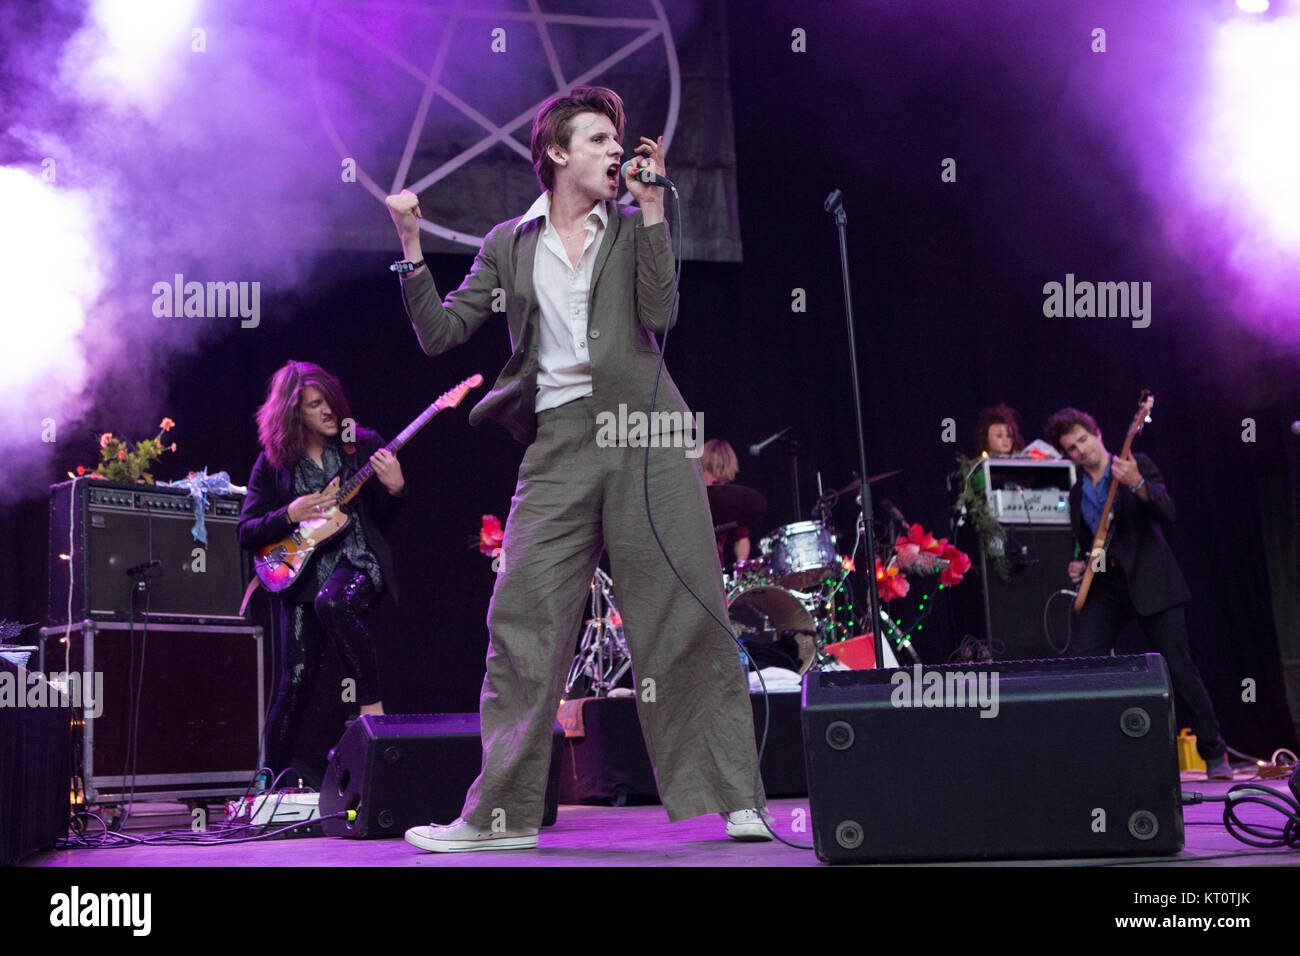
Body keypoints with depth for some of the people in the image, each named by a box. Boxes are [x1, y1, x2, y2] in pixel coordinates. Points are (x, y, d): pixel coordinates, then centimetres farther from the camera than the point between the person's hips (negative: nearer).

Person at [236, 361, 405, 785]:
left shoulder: (365, 446, 5)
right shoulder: (273, 463, 5)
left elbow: (383, 522, 8)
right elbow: (246, 533, 4)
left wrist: (393, 489, -13)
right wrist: (290, 515, -13)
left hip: (359, 561, -1)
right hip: (303, 574, 1)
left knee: (331, 601, -37)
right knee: (297, 679, -5)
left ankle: (372, 704, -23)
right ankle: (274, 774, 12)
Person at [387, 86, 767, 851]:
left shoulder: (633, 227, 13)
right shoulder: (510, 245, 15)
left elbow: (658, 314, -4)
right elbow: (440, 333, 11)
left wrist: (650, 207, -4)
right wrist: (412, 244, 2)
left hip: (646, 431, -1)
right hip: (559, 440, 1)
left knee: (686, 614, -2)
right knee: (522, 616, -5)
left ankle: (733, 798, 5)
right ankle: (503, 812, 2)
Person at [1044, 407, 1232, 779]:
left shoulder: (1138, 465, 1)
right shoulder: (1077, 494, 17)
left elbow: (1167, 513, -13)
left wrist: (1137, 484, -29)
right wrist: (1081, 567, 5)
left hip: (1150, 580, -5)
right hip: (1106, 584, 5)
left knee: (1180, 670, -5)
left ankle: (1214, 755, 10)